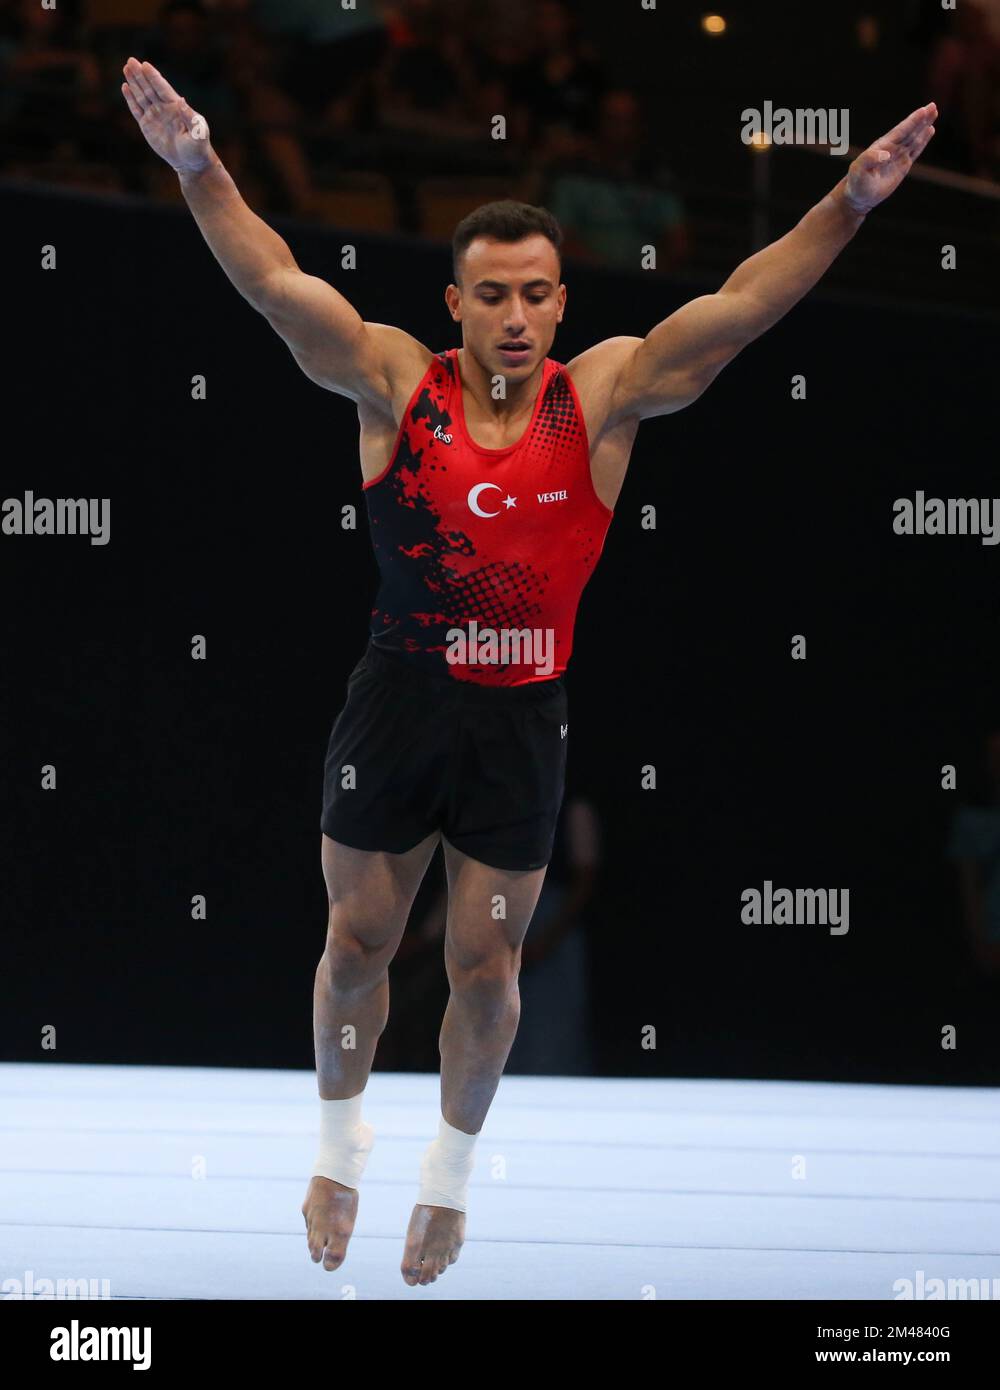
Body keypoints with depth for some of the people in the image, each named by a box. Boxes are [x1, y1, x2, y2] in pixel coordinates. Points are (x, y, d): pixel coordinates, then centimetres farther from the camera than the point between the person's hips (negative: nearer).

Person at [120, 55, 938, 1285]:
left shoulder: (602, 397, -4)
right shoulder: (396, 383, -5)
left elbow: (739, 307, -10)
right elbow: (276, 284, -14)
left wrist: (851, 203, -19)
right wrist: (197, 167, -26)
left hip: (524, 719, 0)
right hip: (396, 703, 0)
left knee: (487, 966, 9)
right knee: (358, 940, 12)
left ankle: (452, 1168, 30)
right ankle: (339, 1148, 34)